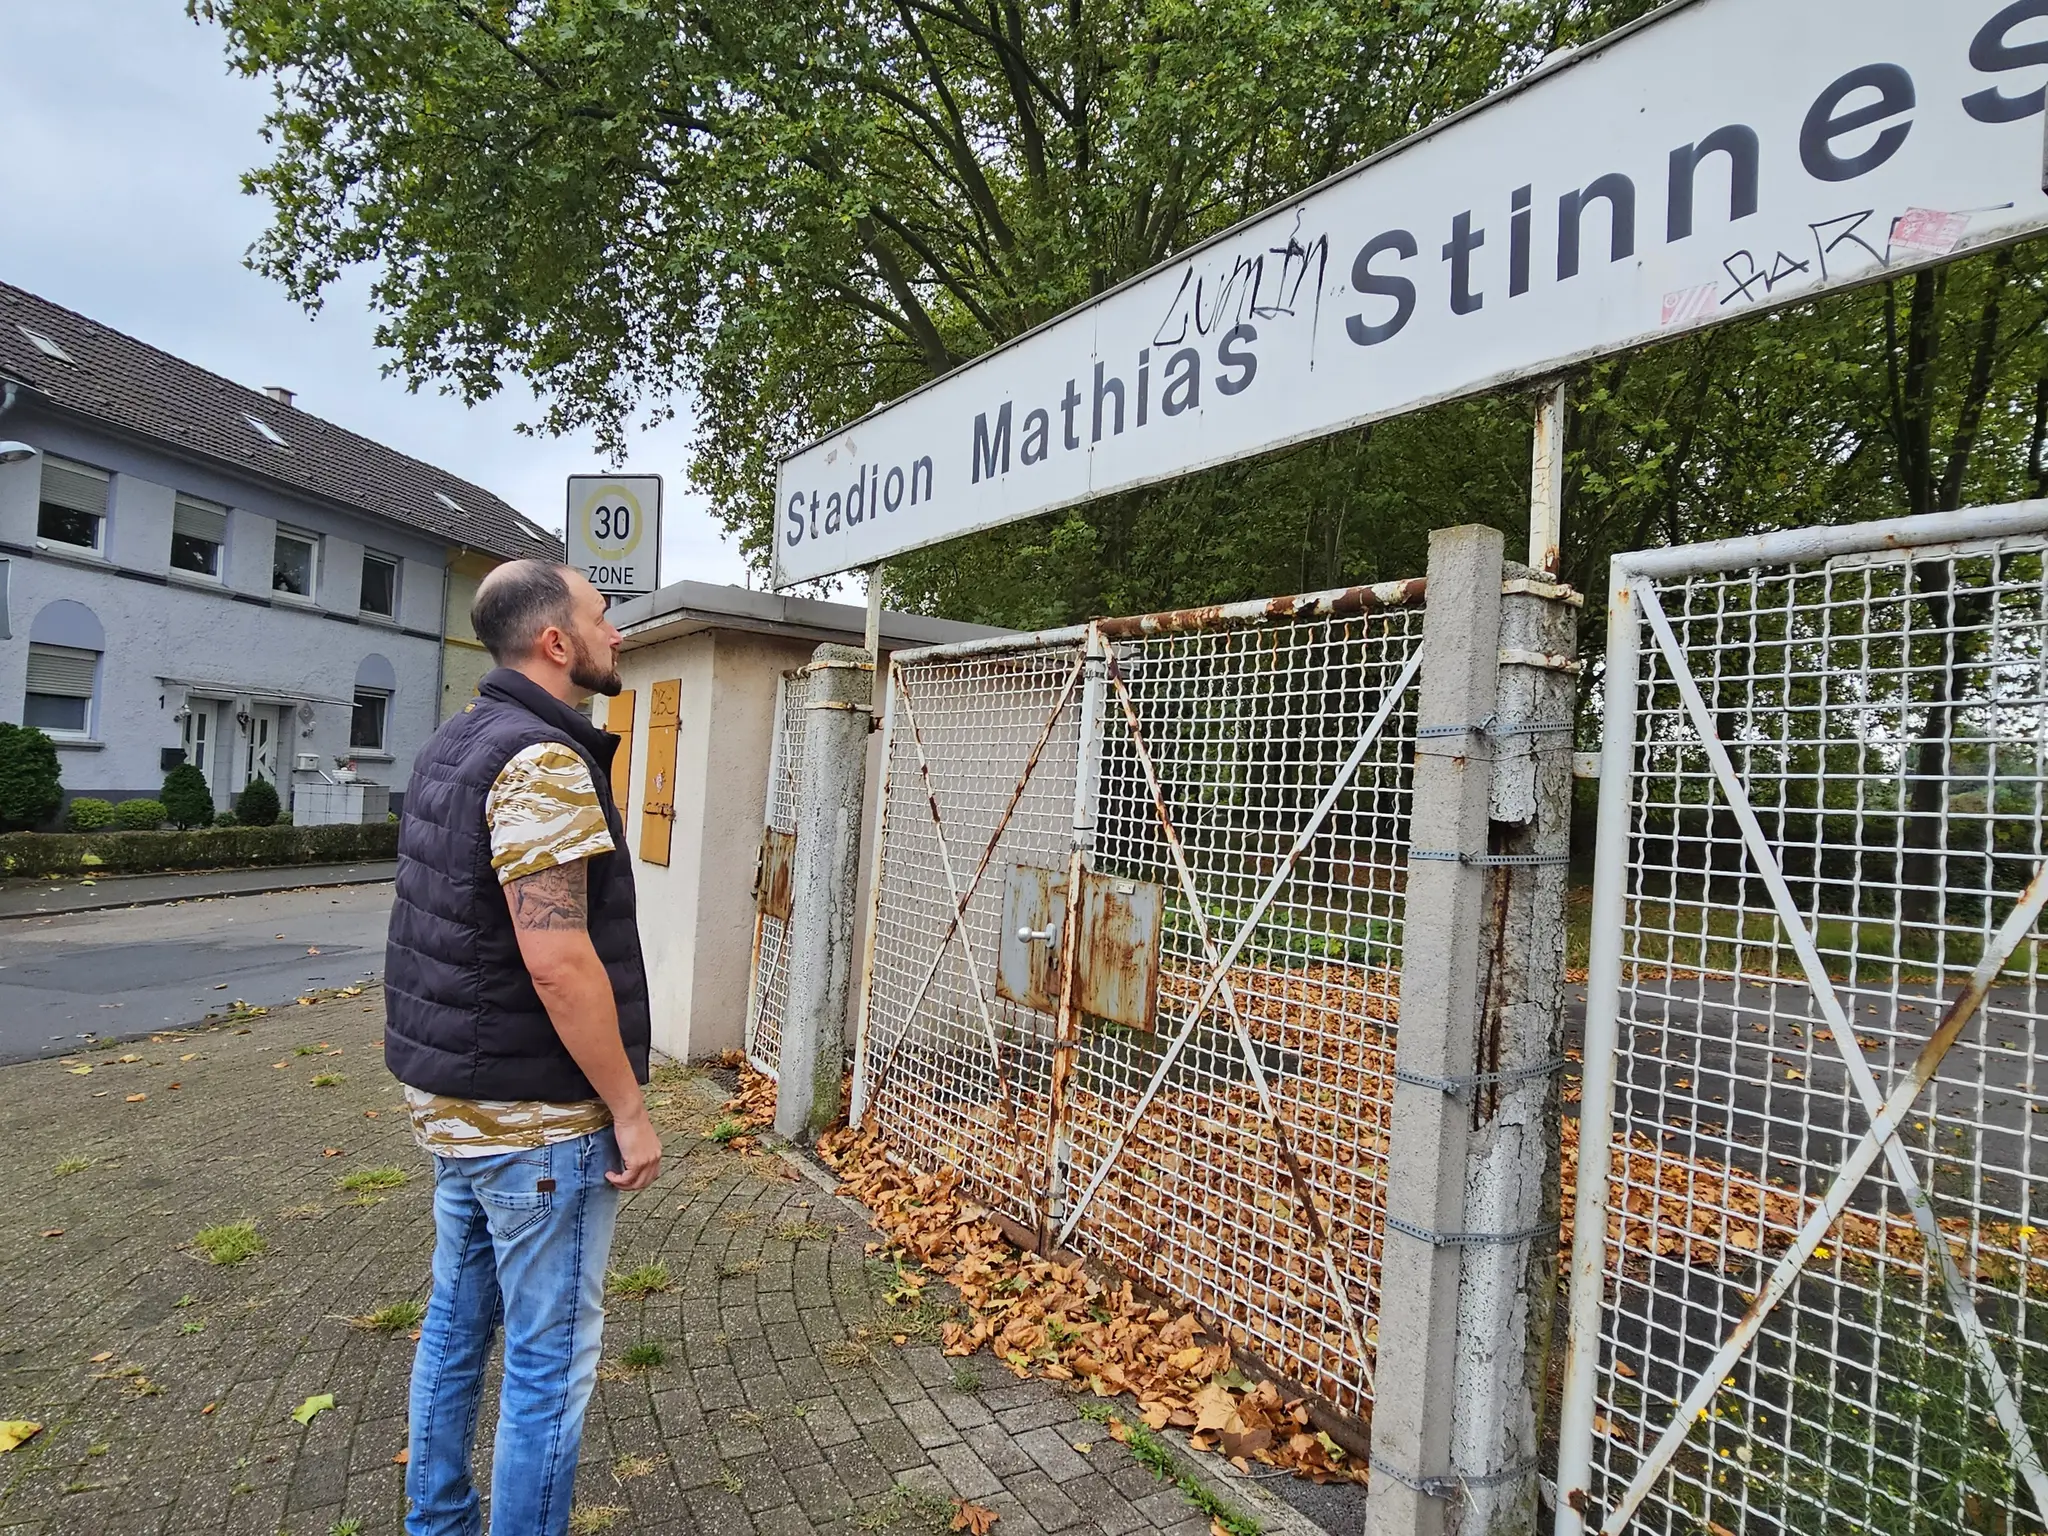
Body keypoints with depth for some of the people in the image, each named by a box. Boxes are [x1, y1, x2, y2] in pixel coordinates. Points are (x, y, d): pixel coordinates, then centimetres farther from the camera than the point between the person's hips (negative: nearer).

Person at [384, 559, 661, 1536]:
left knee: (455, 1321, 21)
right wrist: (630, 1111, -18)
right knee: (550, 1355, 5)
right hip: (534, 1118, -10)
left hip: (448, 1098, 10)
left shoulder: (455, 744, 10)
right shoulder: (543, 760, -21)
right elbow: (557, 961, -26)